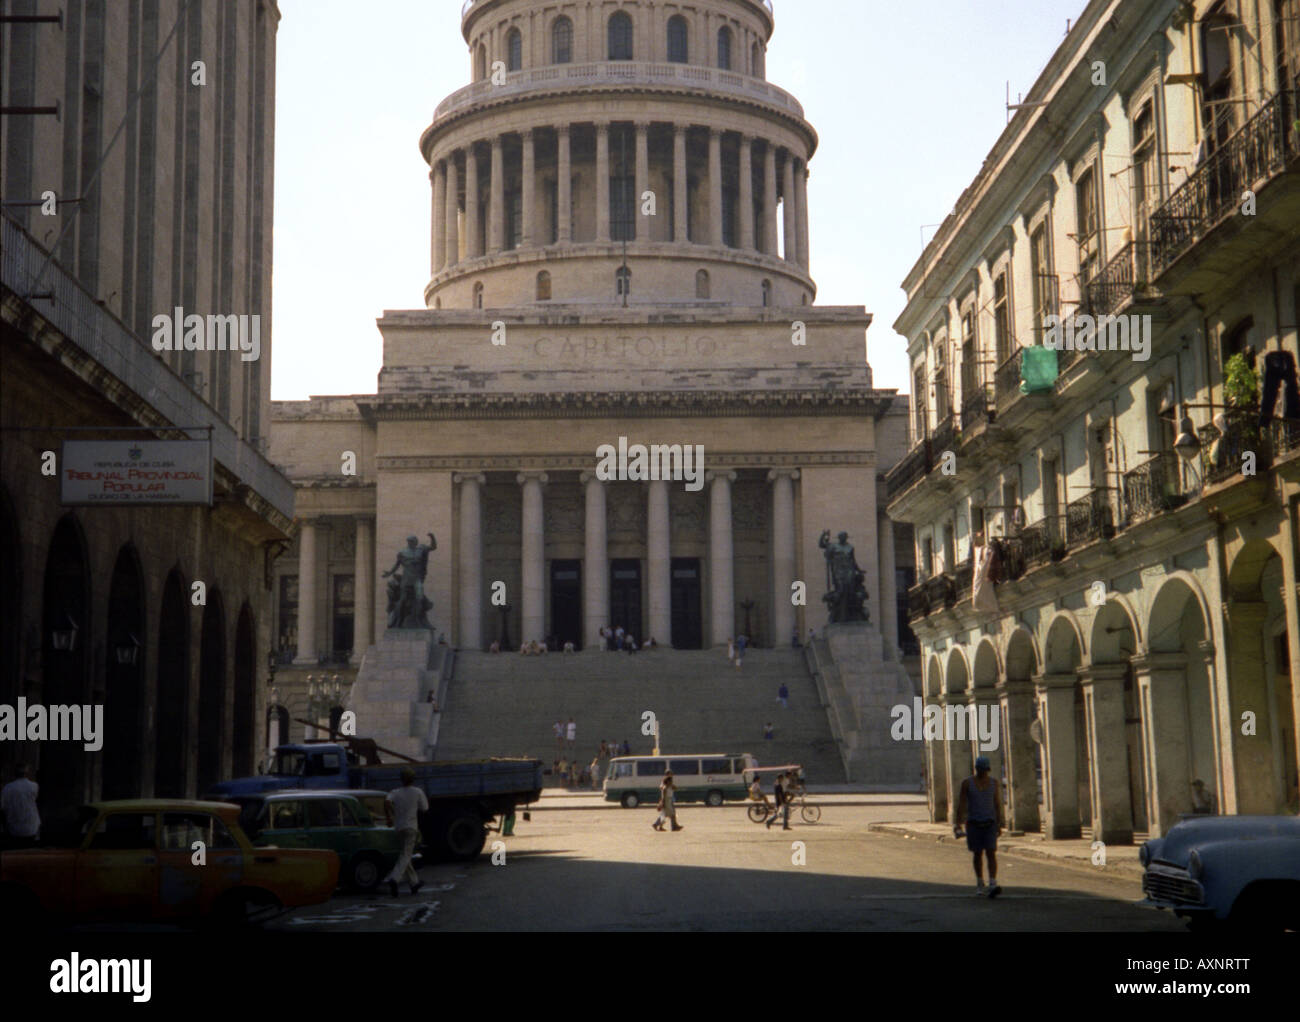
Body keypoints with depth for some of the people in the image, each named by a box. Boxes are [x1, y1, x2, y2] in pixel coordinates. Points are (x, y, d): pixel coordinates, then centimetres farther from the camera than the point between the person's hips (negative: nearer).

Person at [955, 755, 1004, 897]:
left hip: (990, 823, 1)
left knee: (991, 853, -12)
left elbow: (997, 803, 8)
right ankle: (979, 884, 25)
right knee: (978, 854, 8)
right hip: (973, 823, 0)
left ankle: (993, 885, -21)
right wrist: (958, 824, -9)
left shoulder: (993, 782, 3)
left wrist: (999, 824, 6)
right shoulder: (967, 783, -3)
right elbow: (961, 804, -3)